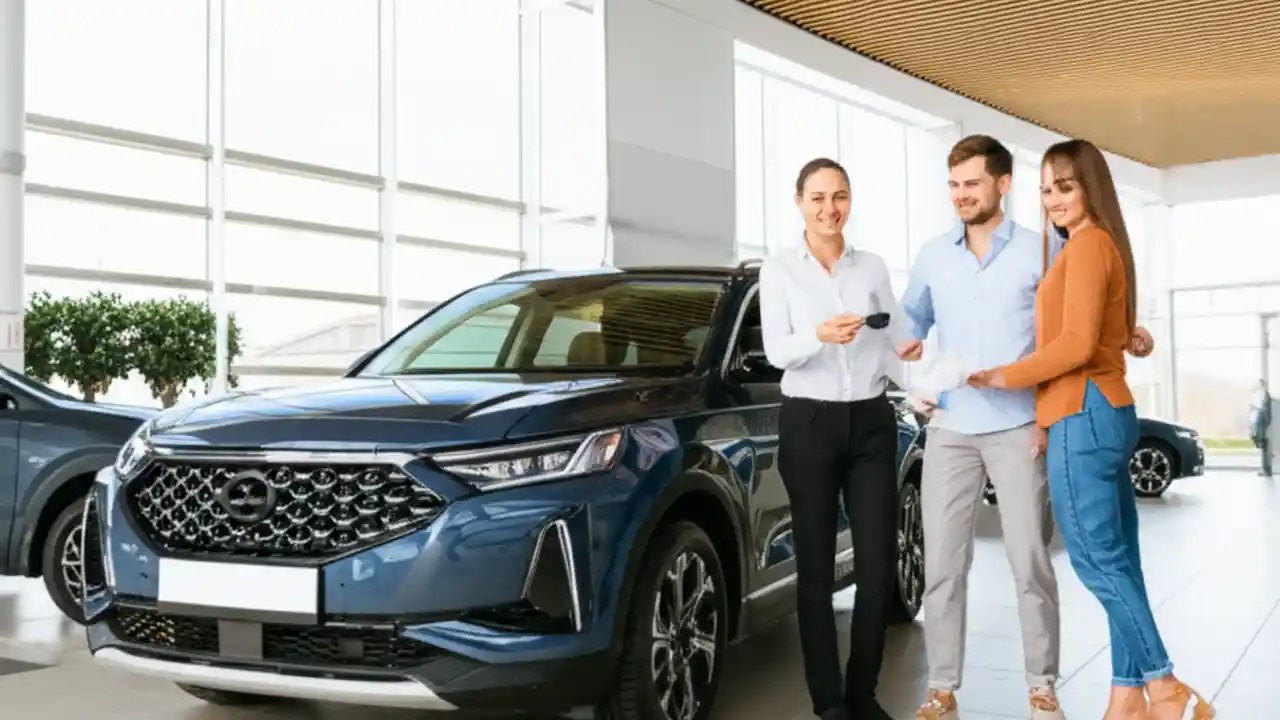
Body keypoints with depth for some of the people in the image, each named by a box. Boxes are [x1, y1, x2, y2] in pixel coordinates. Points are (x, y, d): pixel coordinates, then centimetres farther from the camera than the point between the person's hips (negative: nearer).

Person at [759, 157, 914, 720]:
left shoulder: (873, 267, 9)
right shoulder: (779, 269, 1)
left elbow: (894, 344, 10)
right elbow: (776, 352, -9)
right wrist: (820, 335, -28)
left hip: (871, 422, 3)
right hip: (809, 424, -3)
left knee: (878, 564, 0)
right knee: (816, 568, 1)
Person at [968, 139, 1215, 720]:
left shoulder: (1088, 243, -9)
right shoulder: (1103, 246, 21)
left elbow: (1076, 344, -18)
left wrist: (1003, 377, -7)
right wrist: (1048, 419, 13)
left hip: (1084, 417, -10)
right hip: (1105, 413, 10)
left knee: (1096, 559, -6)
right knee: (1117, 562, 8)